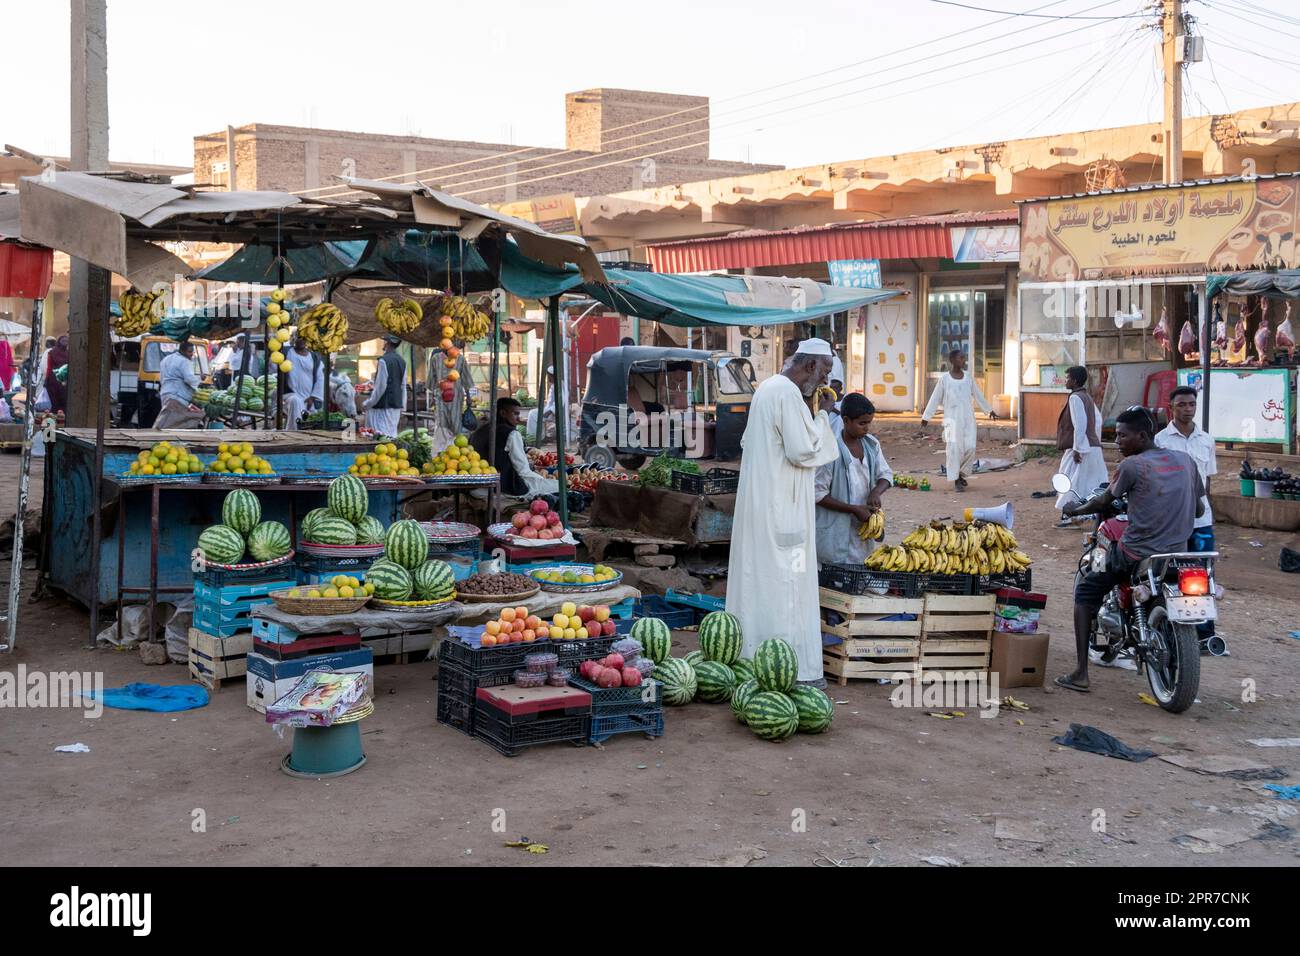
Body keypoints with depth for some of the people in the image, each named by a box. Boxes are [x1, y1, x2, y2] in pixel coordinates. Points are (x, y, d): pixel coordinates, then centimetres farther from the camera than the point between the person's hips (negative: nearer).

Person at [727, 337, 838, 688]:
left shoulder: (767, 387, 14)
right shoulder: (789, 394, -17)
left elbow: (748, 441, 23)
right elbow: (803, 450, -19)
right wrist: (821, 415, -9)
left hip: (758, 501, 10)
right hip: (782, 506, -10)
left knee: (758, 580, 13)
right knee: (787, 582, -5)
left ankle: (753, 656, 20)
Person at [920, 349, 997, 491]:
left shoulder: (968, 379, 6)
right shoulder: (944, 379, -3)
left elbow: (978, 396, 19)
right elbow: (935, 399, 4)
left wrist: (989, 410, 27)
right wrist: (926, 417, 6)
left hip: (968, 419, 3)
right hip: (952, 419, -3)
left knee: (970, 447, -5)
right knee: (954, 448, -8)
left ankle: (961, 473, 18)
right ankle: (955, 480, 1)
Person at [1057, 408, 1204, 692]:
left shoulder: (1132, 465, -10)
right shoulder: (1185, 460, 6)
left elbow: (1104, 503, 1)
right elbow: (1198, 510, 14)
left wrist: (1074, 510, 19)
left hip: (1136, 556, -5)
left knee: (1085, 591, 15)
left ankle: (1081, 673, 7)